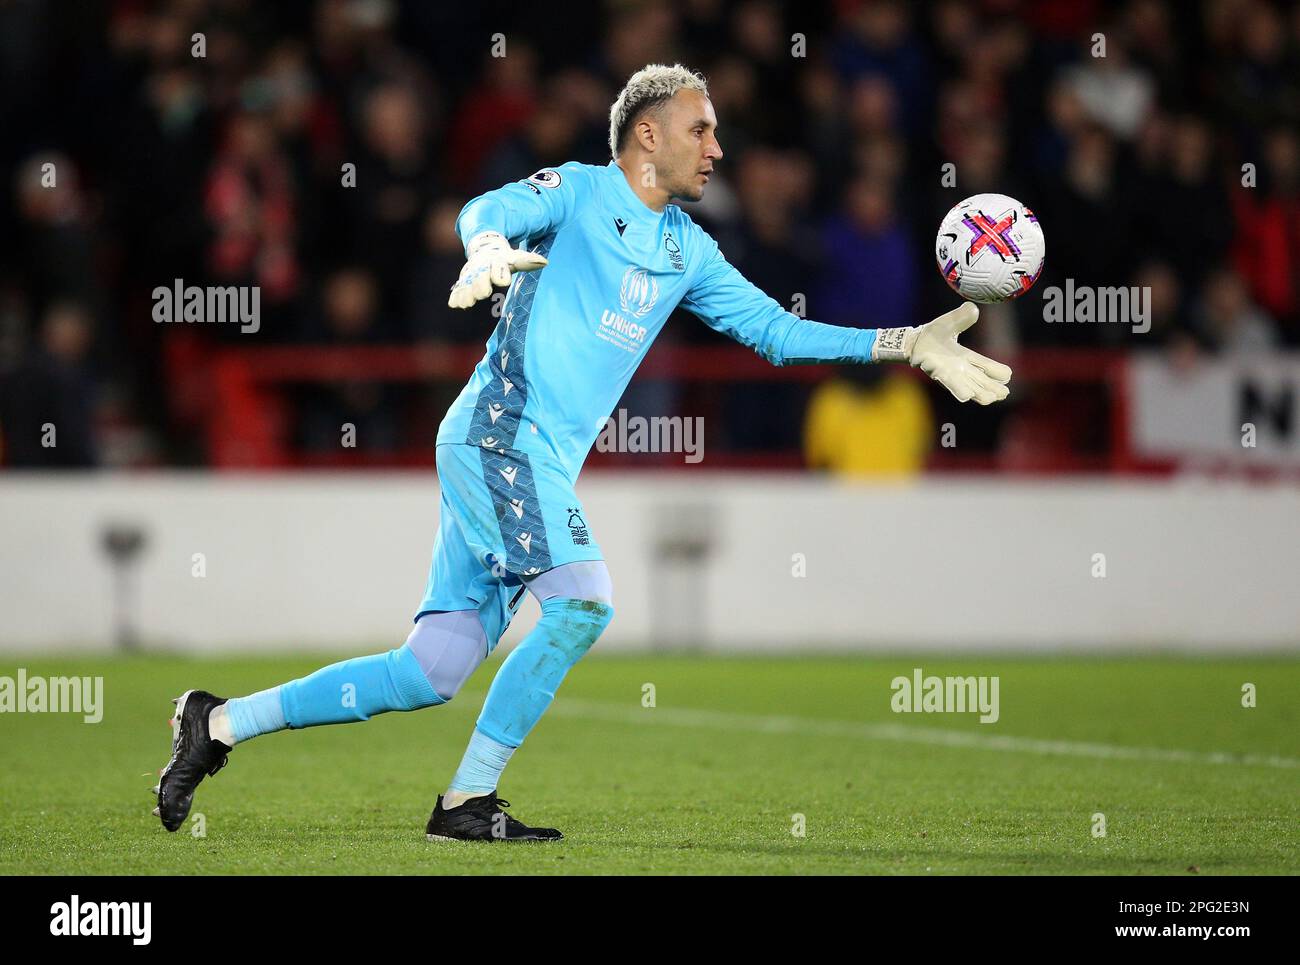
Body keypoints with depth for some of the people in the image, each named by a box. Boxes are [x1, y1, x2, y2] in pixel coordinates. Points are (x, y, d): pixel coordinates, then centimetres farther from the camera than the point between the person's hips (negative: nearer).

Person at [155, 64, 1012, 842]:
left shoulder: (686, 252, 19)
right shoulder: (578, 192, -1)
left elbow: (774, 329, 21)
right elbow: (489, 210, -20)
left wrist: (910, 348, 13)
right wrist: (492, 251, -45)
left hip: (548, 463, 7)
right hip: (501, 431, -7)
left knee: (431, 673, 2)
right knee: (583, 602, -22)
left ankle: (220, 725, 9)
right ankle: (467, 802, -15)